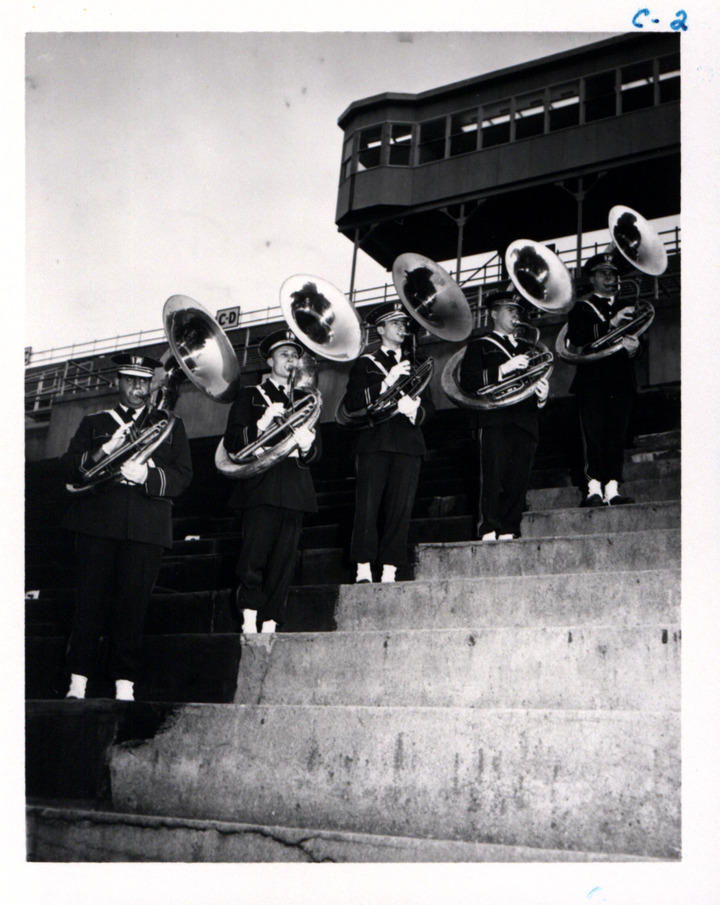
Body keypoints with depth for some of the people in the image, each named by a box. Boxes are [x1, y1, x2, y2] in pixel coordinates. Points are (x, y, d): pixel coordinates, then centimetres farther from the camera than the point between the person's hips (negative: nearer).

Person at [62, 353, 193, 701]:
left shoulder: (170, 425, 17)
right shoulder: (94, 422, 19)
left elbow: (183, 476, 6)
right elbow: (69, 468, 8)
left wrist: (147, 476, -12)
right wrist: (100, 453, -11)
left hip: (146, 526, 0)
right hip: (97, 521, 0)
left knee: (133, 603, -4)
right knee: (90, 598, -4)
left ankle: (125, 684, 1)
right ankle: (77, 682, -1)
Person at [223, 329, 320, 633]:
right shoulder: (250, 396, 14)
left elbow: (315, 454, 17)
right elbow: (232, 442, 1)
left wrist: (307, 444, -6)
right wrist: (262, 423, -13)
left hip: (295, 490, 3)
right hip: (261, 486, -3)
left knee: (284, 561, -3)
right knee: (254, 557, -12)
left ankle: (269, 626, -1)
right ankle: (249, 622, -8)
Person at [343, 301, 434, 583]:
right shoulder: (365, 363, 13)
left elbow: (429, 406, 18)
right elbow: (352, 401, -1)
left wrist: (415, 410, -6)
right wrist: (387, 382, -10)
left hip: (408, 445, 3)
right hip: (374, 442, -3)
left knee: (401, 508, -5)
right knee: (367, 505, -10)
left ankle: (389, 571, -3)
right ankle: (363, 569, -8)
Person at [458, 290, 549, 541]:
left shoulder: (526, 348, 30)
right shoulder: (479, 346, 14)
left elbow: (538, 379, 28)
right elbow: (467, 381, -2)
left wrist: (542, 395, 4)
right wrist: (504, 369, -11)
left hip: (525, 423, 4)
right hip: (496, 420, -4)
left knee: (518, 481, -4)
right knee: (493, 478, -13)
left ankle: (509, 533, -3)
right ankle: (489, 532, -15)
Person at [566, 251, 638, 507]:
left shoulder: (626, 308, 25)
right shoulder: (581, 308, 11)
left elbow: (637, 339, 21)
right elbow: (577, 338, -7)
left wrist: (633, 347, -4)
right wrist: (611, 324, -17)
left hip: (621, 381, 4)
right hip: (592, 379, -4)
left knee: (617, 435, -3)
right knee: (594, 434, -12)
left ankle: (612, 490, -5)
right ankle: (594, 489, -15)